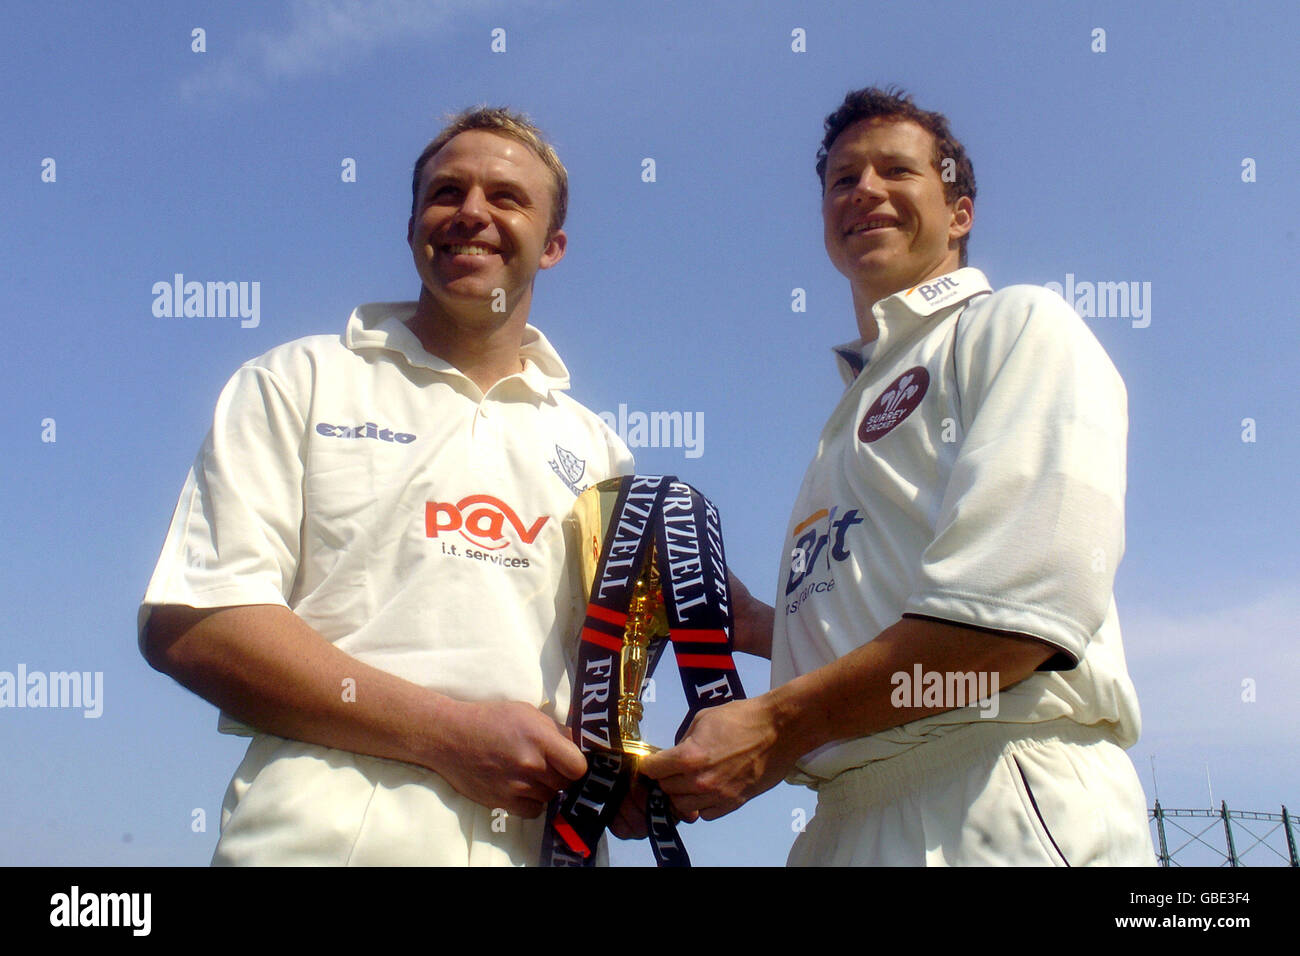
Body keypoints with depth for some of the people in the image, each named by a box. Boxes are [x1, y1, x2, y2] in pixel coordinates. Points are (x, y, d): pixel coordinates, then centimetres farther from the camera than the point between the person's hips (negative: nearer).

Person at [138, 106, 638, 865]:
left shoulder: (594, 447, 15)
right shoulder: (300, 382, 5)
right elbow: (187, 626, -6)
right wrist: (446, 732, -14)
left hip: (533, 842, 3)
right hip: (326, 832, -3)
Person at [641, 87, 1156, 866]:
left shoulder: (1019, 326, 0)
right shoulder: (859, 407, 24)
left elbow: (1029, 600, -17)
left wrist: (776, 726, -15)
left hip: (1004, 813, -7)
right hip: (847, 825, 8)